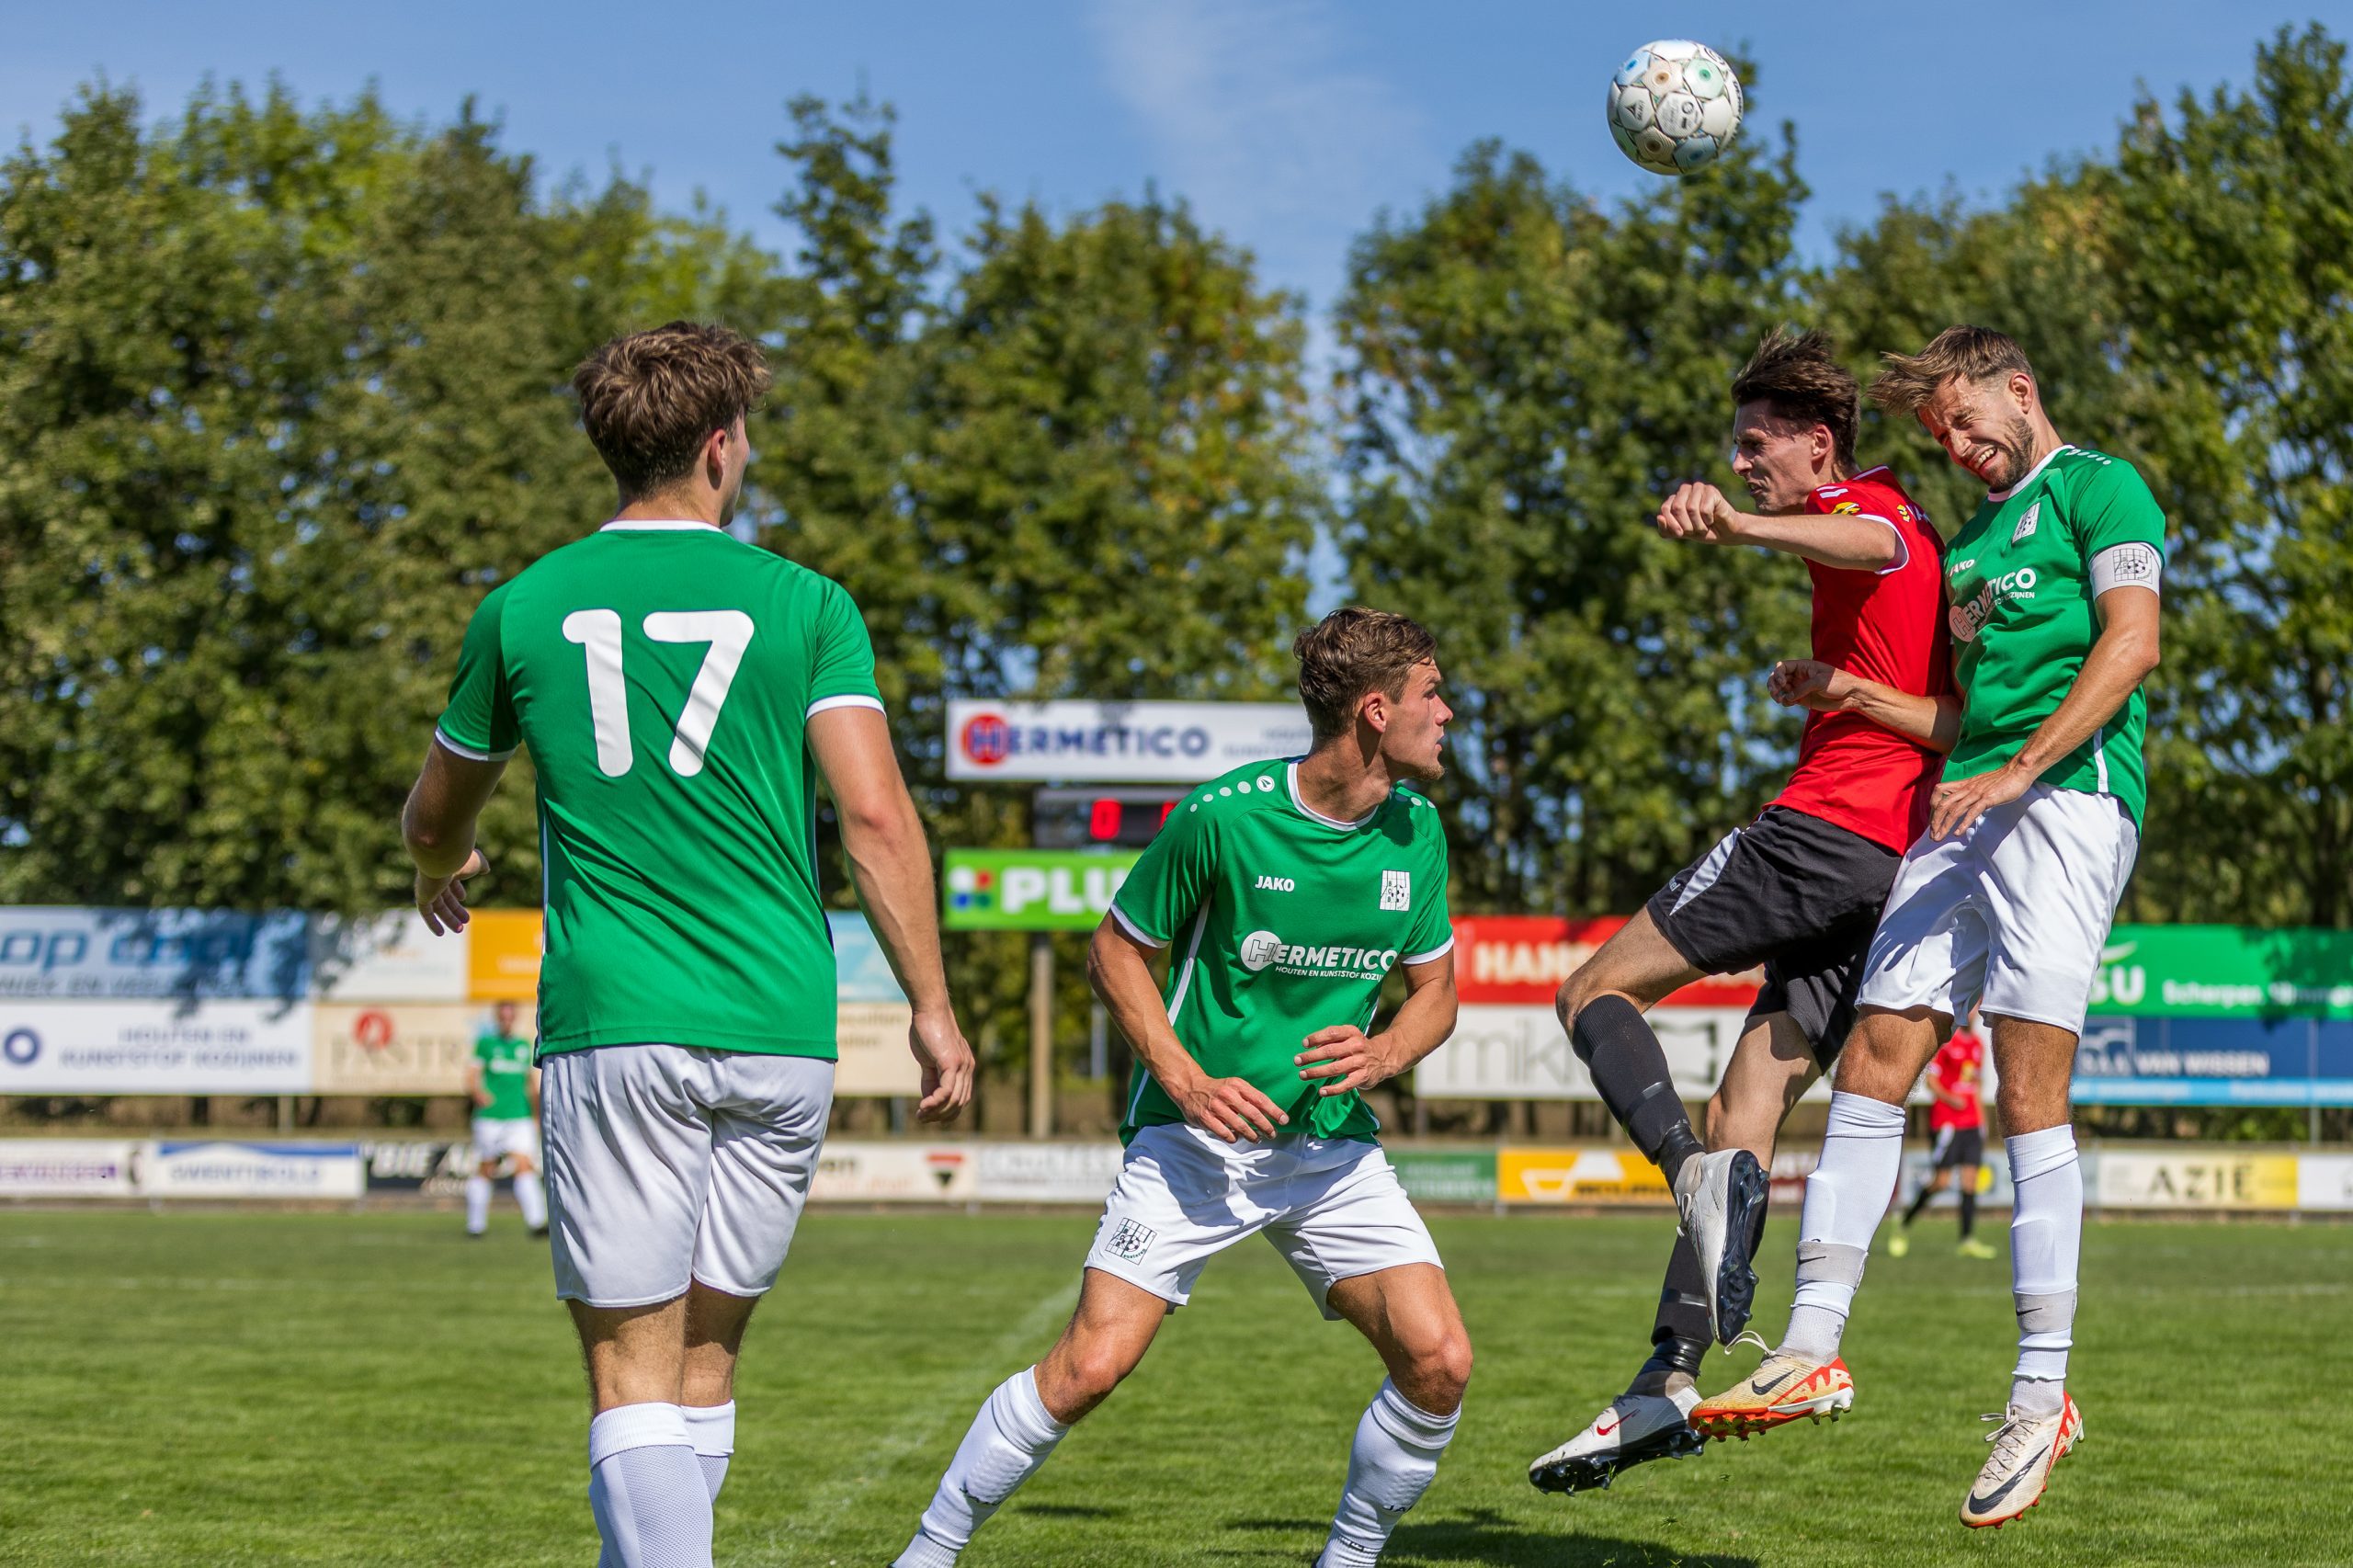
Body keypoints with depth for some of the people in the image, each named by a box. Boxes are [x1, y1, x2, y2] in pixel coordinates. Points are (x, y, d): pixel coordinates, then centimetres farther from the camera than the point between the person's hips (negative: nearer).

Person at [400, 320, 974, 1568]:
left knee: (633, 1378, -3)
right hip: (780, 1032, 1)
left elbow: (434, 820, 20)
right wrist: (931, 1008, -1)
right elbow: (875, 817, -7)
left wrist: (441, 876, 43)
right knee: (705, 1360, 16)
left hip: (613, 1031, -1)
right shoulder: (802, 602, 2)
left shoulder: (525, 609, 6)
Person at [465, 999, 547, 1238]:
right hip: (489, 1117, -1)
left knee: (525, 1166, -12)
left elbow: (533, 1084, 21)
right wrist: (478, 1094, -23)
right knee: (485, 1170, 6)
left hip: (520, 1117, 1)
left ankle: (537, 1222, -21)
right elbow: (471, 1076, -3)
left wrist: (537, 1116, 21)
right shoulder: (485, 1044, 4)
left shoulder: (524, 1046, 13)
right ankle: (476, 1224, 19)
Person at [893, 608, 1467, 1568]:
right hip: (1192, 1139, -4)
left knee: (1438, 1361, -11)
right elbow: (1115, 955, -3)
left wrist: (1381, 1055, -10)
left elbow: (1435, 994, 12)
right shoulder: (1224, 814, -15)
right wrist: (1186, 1081, -15)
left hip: (1331, 1145, 4)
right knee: (1090, 1364, -15)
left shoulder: (1416, 830, 1)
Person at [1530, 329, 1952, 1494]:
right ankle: (1671, 1381, -4)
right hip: (1906, 857, 9)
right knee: (1748, 1115, 3)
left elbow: (1867, 540, -29)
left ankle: (1696, 1174, -30)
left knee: (1596, 993, -5)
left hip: (1823, 824, -9)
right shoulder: (1921, 539, 28)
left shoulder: (1870, 502, -2)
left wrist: (1740, 525, -48)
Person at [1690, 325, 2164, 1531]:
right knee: (1871, 1070, -2)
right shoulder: (1970, 542, 29)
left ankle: (2043, 1392, -10)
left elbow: (2129, 642, -10)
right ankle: (1813, 1351, -1)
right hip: (1964, 814, 8)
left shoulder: (2098, 487, 5)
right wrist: (1857, 697, 16)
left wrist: (2016, 772, -17)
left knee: (2028, 1098, -13)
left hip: (2068, 798, -8)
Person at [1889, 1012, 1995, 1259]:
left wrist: (1981, 1119, 19)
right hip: (1946, 1122, -6)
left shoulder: (1978, 1044, 15)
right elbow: (1930, 1081, -7)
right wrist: (1950, 1099, -22)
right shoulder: (1945, 1041, -6)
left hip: (1972, 1124, 6)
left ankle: (1968, 1239, -2)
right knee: (1940, 1180, -7)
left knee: (1969, 1180, -1)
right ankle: (1903, 1227, 10)